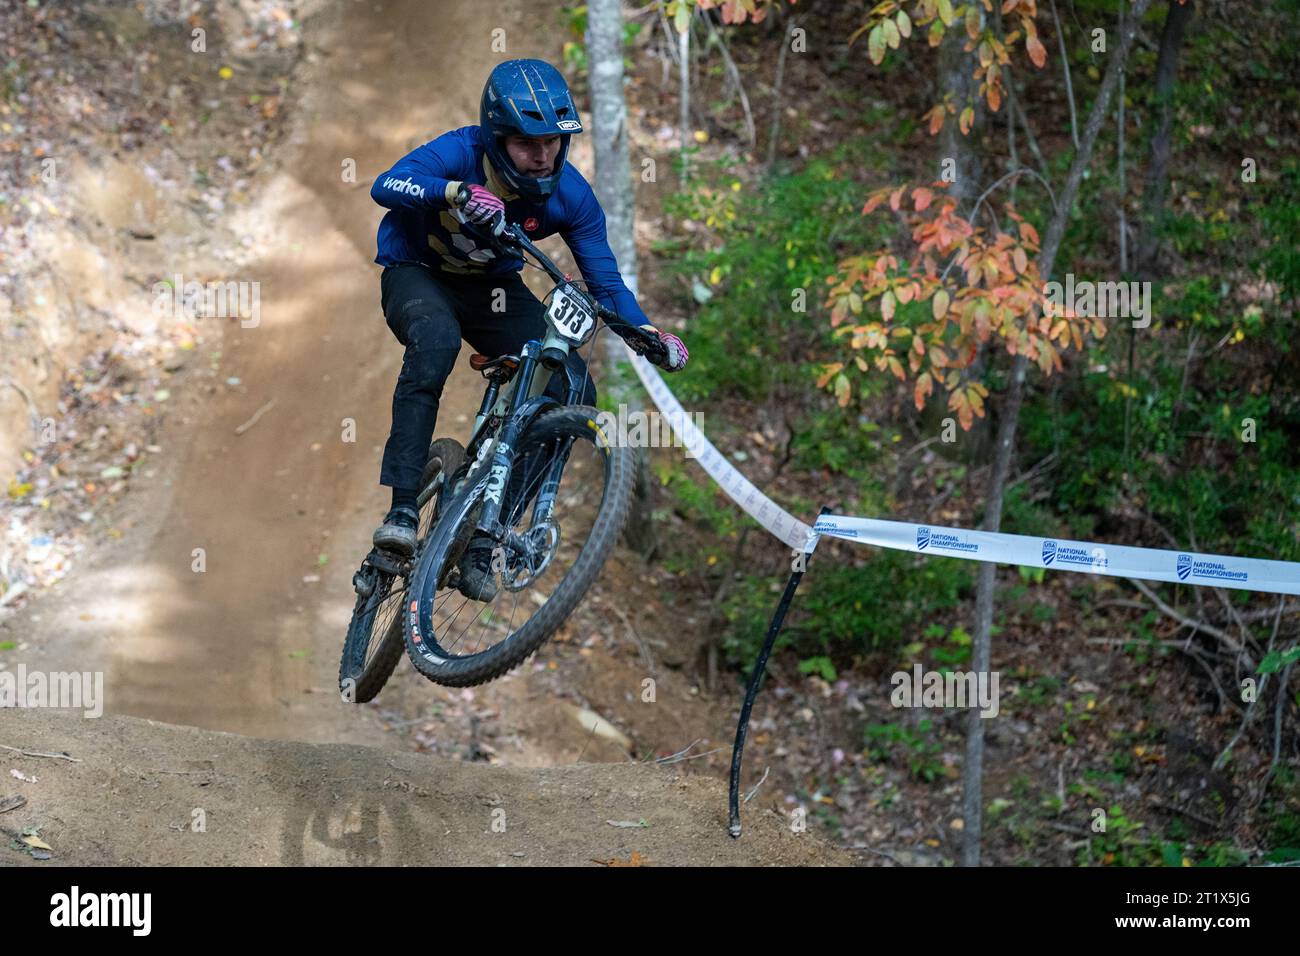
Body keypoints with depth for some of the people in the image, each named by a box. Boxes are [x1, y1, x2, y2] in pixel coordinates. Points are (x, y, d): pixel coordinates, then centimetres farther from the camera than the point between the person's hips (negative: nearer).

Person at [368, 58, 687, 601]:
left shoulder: (570, 195, -17)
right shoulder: (460, 153, -26)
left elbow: (605, 281, -10)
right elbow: (386, 186, -42)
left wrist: (648, 334, -28)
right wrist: (458, 193, -60)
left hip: (492, 289, 4)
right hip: (417, 273, -4)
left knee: (574, 392, -15)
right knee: (436, 338, -40)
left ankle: (481, 541, -7)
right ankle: (402, 510, -38)